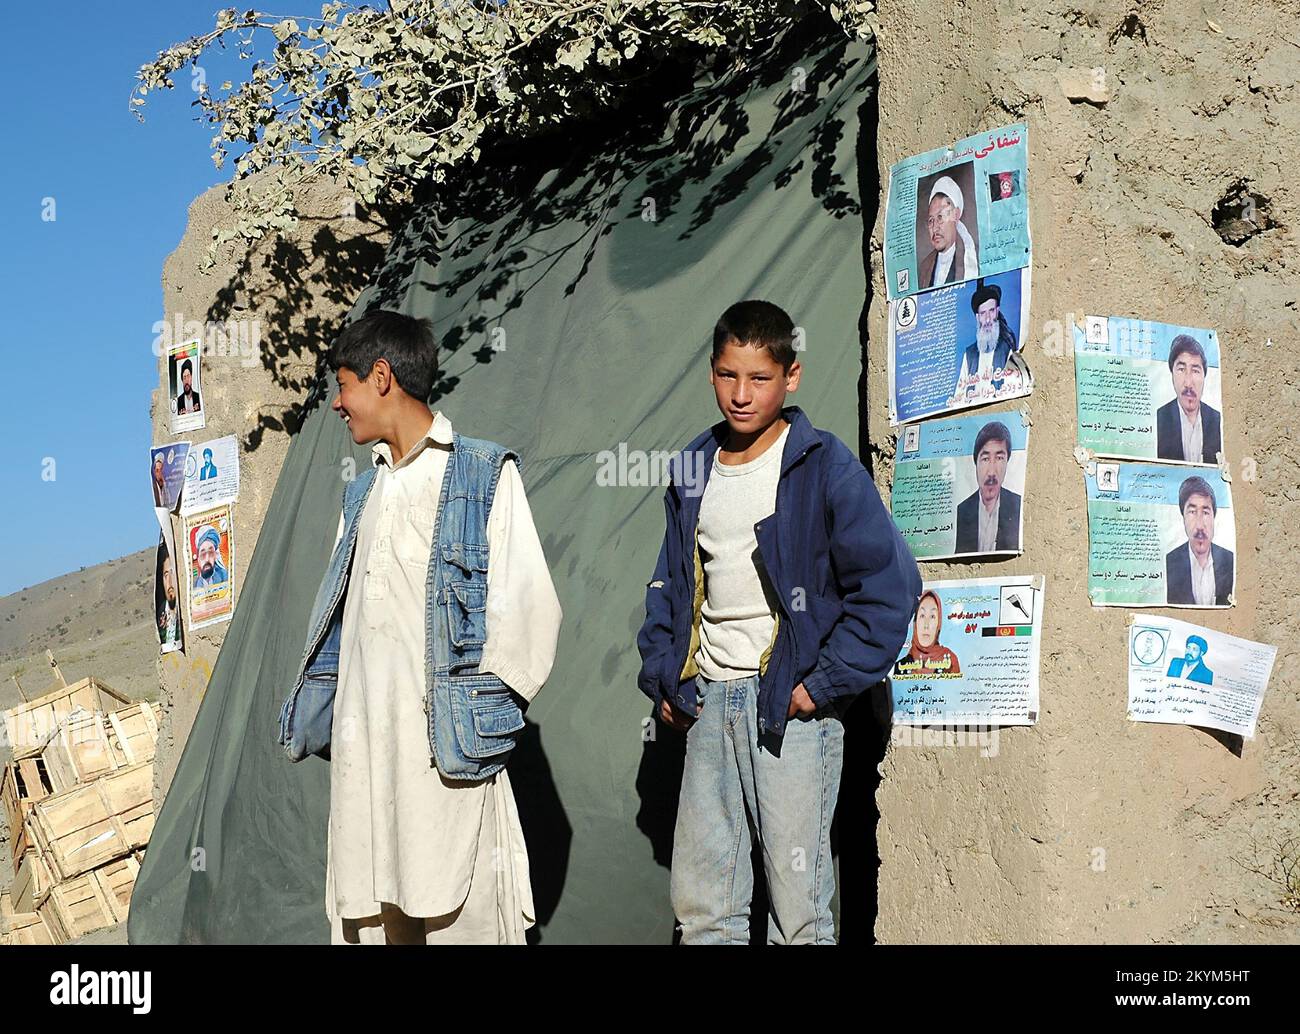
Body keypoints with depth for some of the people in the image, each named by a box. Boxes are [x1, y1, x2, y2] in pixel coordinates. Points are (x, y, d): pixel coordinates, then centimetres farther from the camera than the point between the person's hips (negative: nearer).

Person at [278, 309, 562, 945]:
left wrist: (481, 709, -9)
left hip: (446, 748, -6)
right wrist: (311, 710, 15)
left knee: (457, 916, -7)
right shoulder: (363, 494, 23)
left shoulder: (485, 475, 1)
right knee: (365, 916, 6)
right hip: (361, 749, 6)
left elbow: (528, 607, -5)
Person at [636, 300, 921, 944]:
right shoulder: (693, 470, 13)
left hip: (790, 705, -5)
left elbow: (890, 584, -10)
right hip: (707, 703, 6)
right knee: (697, 903, 8)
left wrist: (824, 684, -12)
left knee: (797, 909, -3)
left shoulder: (825, 467, -5)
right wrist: (662, 679, 10)